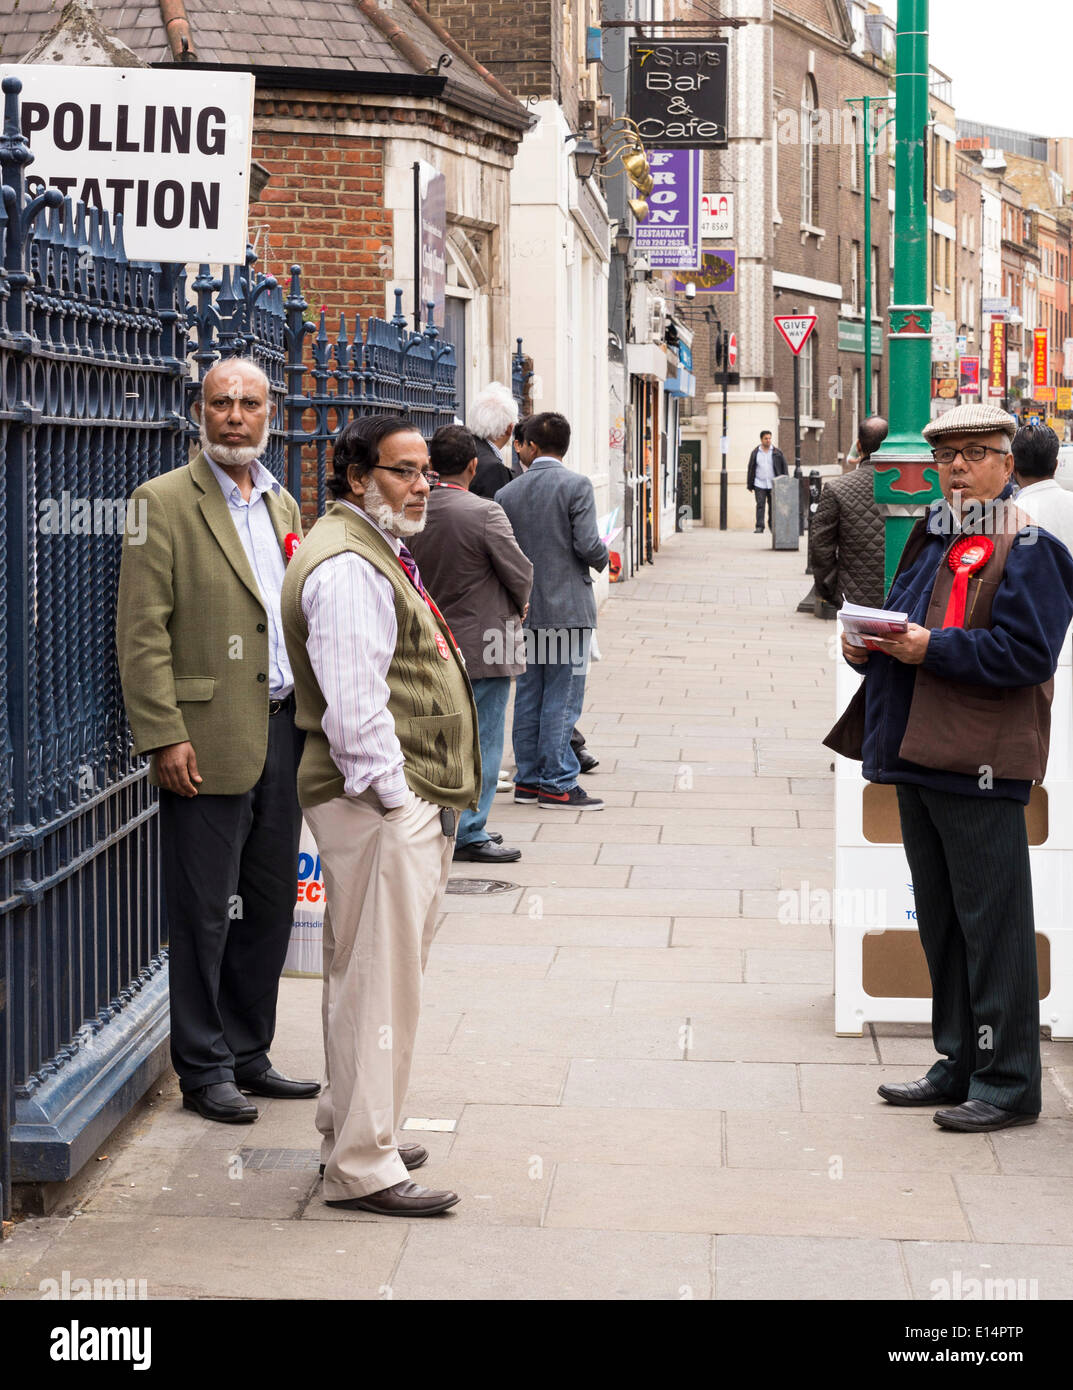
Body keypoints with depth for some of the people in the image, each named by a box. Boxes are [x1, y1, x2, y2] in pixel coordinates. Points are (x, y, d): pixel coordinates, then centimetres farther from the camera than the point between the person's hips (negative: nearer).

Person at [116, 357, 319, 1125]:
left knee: (269, 907, 13)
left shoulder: (283, 505, 15)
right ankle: (205, 1069, 13)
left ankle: (249, 1053, 25)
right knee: (206, 914, 2)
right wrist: (164, 737, -17)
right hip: (210, 741, -7)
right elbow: (142, 633, -11)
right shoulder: (165, 503, -7)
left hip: (284, 734, 7)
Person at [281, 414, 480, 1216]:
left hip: (410, 803, 11)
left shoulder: (380, 554, 20)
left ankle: (355, 1133, 29)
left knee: (373, 977, 18)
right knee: (379, 983, -7)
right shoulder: (346, 566, -15)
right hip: (378, 807, -11)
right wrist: (396, 800, -20)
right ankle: (362, 1167, -1)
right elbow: (354, 706, -23)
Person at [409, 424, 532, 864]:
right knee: (482, 741, 1)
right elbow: (520, 572, -13)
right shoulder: (485, 513, -18)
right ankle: (470, 833, 4)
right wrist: (519, 605, 7)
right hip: (484, 644, -7)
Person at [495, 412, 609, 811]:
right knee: (562, 699, -1)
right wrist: (603, 558, 6)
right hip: (567, 609, -5)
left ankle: (528, 780, 17)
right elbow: (588, 546, -15)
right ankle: (557, 783, 1)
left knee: (528, 698, 11)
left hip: (524, 610, 5)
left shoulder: (507, 493, 4)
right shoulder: (577, 486, -10)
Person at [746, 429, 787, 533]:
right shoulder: (755, 453, 6)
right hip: (759, 484, 0)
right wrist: (750, 485, 7)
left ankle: (772, 526, 18)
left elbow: (784, 468, 6)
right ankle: (759, 527, -11)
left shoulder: (778, 453, 4)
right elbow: (751, 469, 10)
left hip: (773, 485, 0)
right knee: (760, 505, -9)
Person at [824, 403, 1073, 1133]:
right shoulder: (931, 543, 17)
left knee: (992, 927, -4)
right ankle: (960, 1065, 25)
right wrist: (870, 647, 2)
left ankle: (1008, 1084, 4)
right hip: (920, 757, 9)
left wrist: (931, 648, -22)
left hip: (982, 769, -9)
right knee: (940, 922, 15)